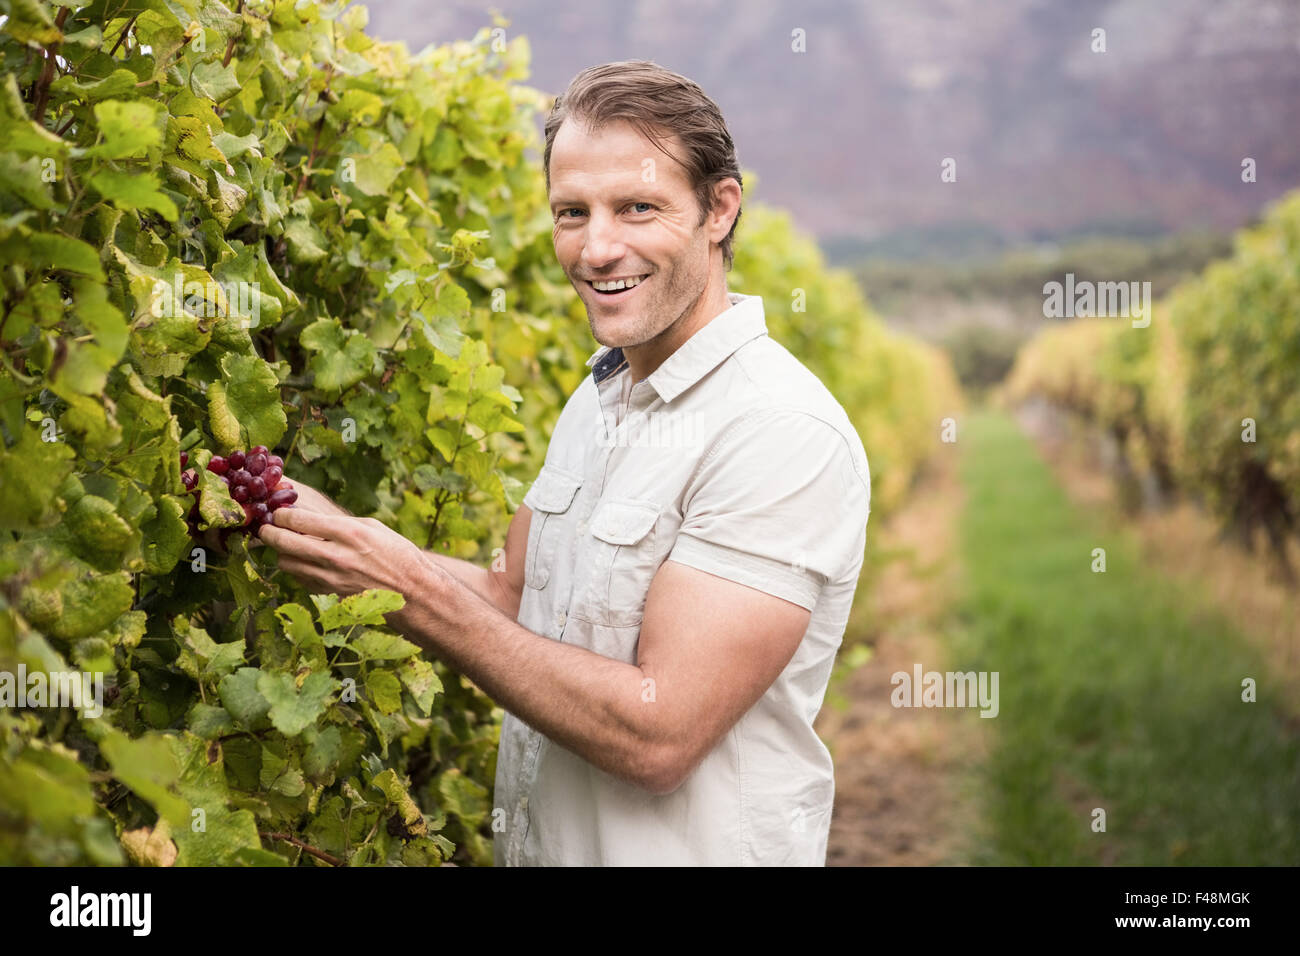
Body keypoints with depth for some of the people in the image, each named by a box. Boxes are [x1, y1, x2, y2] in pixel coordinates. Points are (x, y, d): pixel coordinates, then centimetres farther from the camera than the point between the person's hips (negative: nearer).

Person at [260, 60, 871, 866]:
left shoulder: (785, 433, -24)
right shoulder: (600, 395, 5)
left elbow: (658, 737, -27)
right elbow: (515, 597, 8)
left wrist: (417, 594, -25)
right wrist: (331, 528, -5)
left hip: (694, 848, -7)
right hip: (541, 839, 8)